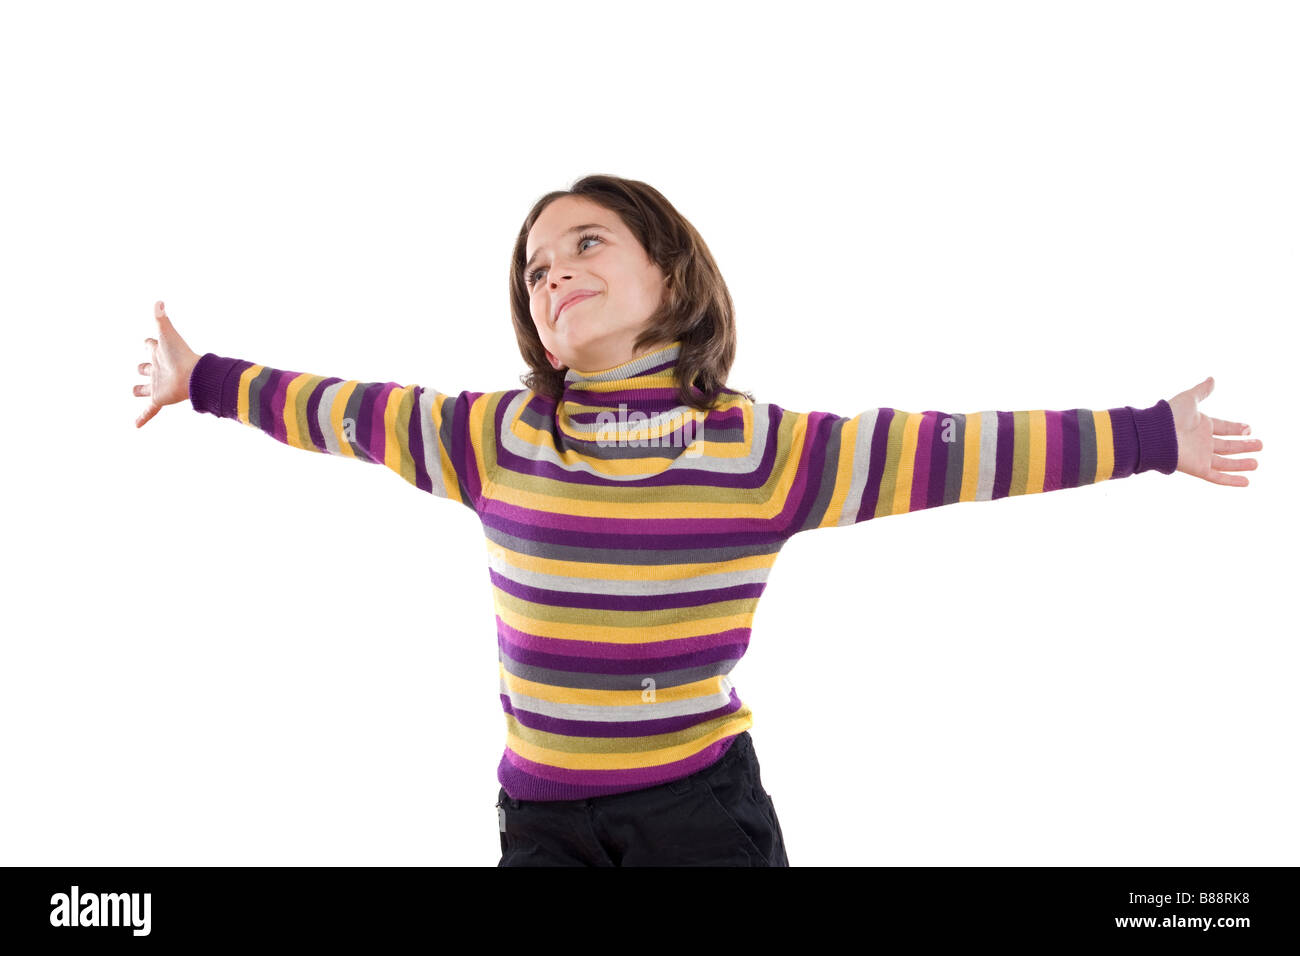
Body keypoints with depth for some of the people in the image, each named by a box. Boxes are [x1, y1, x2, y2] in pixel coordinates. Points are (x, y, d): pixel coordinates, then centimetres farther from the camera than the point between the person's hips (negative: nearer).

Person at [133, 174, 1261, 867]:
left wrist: (1150, 437, -6)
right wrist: (202, 380, 22)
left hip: (702, 804, -2)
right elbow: (345, 410, 12)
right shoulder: (497, 436, 1)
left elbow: (940, 451, -7)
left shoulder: (759, 446, -7)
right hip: (543, 814, 2)